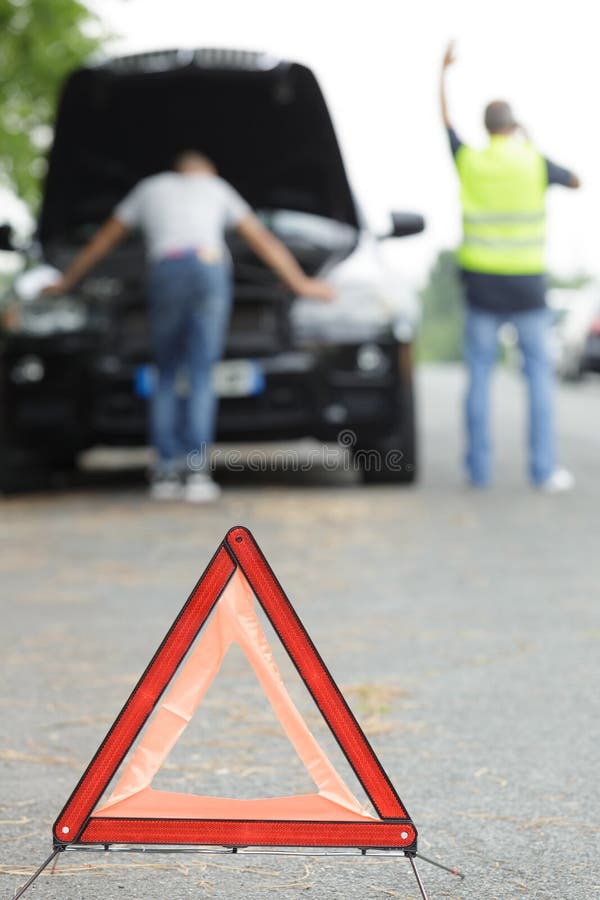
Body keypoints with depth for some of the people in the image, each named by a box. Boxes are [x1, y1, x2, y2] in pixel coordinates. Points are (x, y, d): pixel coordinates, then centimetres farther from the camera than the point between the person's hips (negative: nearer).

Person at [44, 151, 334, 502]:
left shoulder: (150, 189, 29)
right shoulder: (217, 188, 28)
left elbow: (102, 242, 36)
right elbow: (265, 242, 29)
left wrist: (67, 282, 46)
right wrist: (300, 283, 35)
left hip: (166, 273, 0)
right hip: (210, 268, 0)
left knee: (166, 375, 11)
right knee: (202, 375, -1)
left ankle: (167, 471, 0)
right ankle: (198, 472, -13)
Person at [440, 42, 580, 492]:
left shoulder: (469, 161, -1)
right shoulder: (534, 163, -7)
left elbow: (445, 122, 18)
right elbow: (575, 181, 12)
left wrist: (444, 72, 31)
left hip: (482, 285, 2)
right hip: (527, 285, -2)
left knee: (480, 375, 6)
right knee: (540, 374, 4)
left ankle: (479, 467, 5)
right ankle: (545, 468, 0)